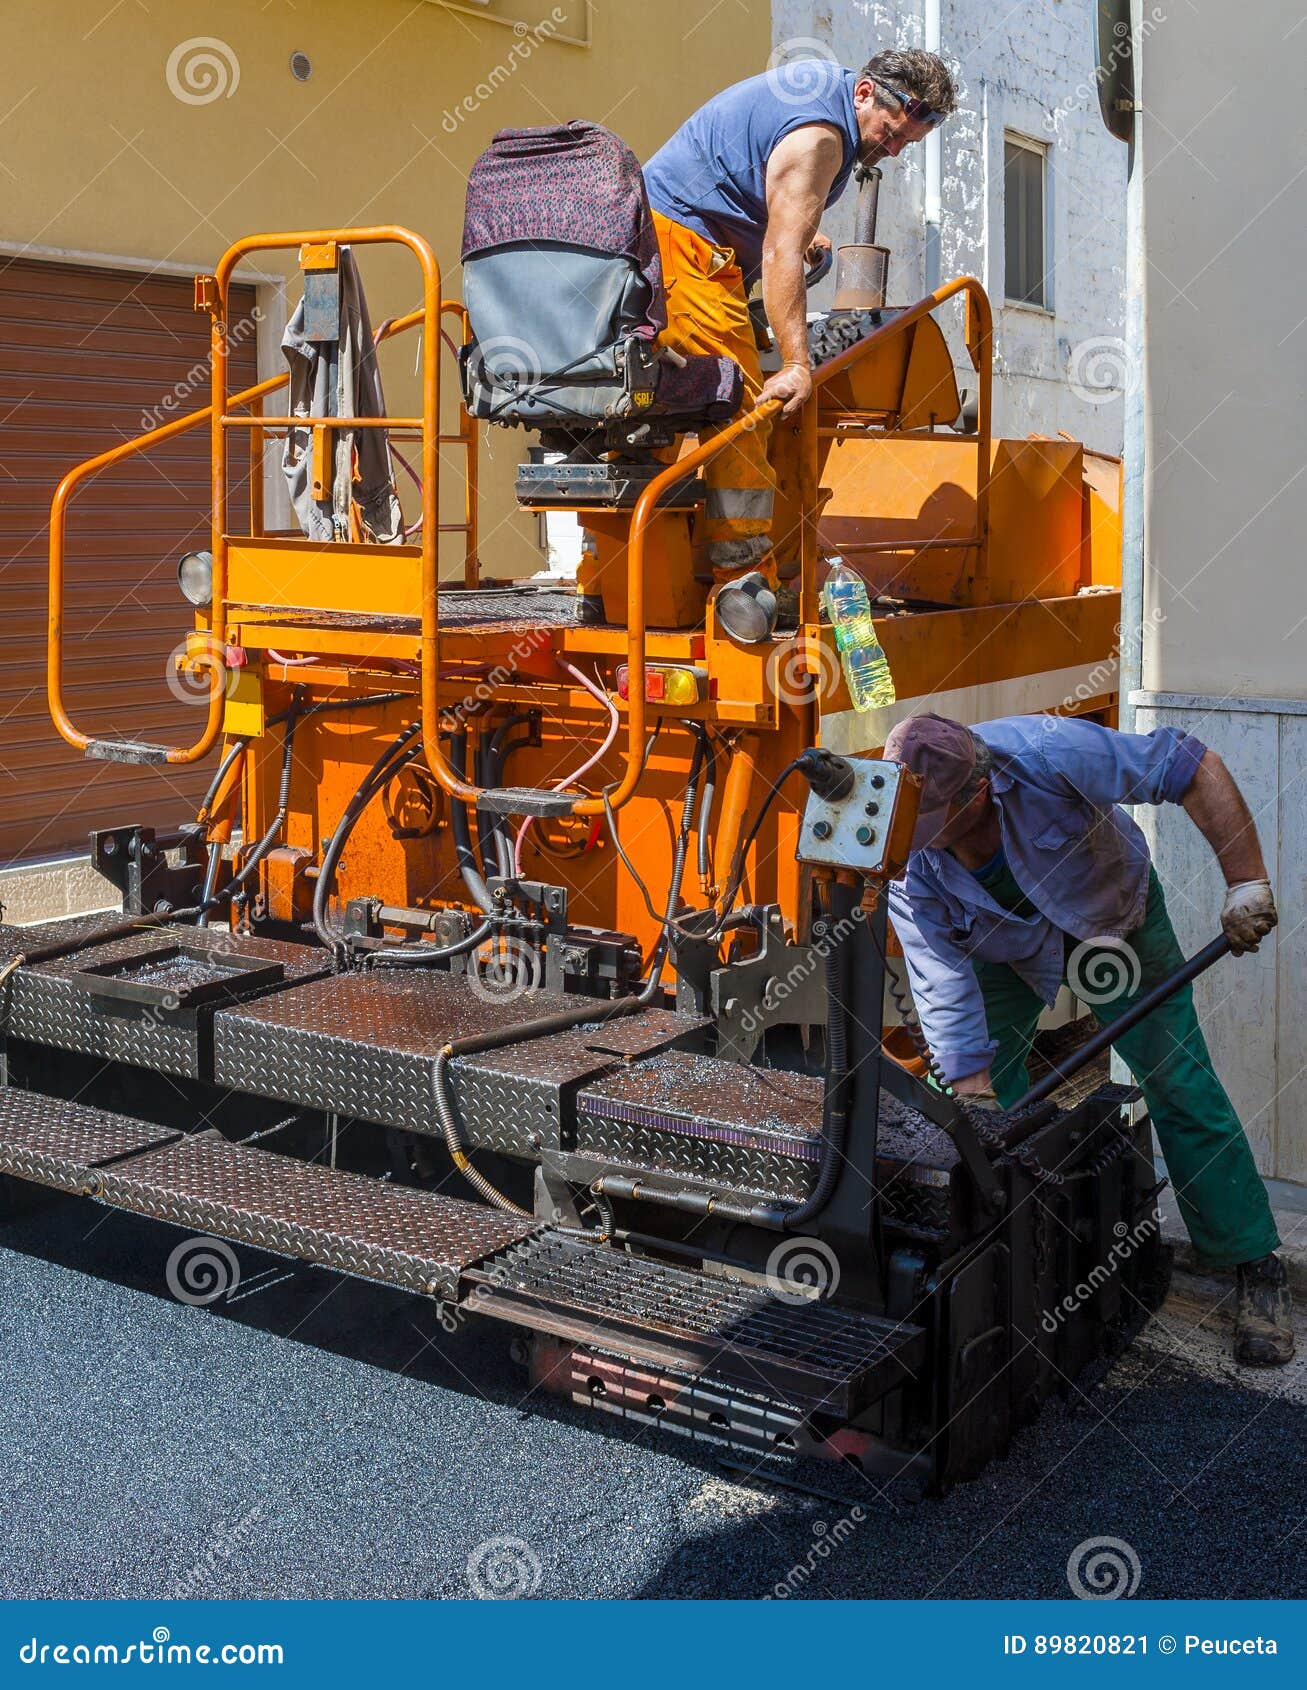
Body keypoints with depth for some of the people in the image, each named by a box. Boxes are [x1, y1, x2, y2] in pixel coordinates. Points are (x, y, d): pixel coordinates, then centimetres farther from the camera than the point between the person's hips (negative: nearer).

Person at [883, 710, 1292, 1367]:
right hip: (1001, 946, 2)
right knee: (968, 1082, -9)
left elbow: (1194, 769, -32)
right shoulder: (906, 867, -31)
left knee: (1180, 1085, -5)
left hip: (1113, 915, -2)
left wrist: (1246, 881, -35)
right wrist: (976, 1099, -32)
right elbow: (945, 990, -28)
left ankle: (1255, 1268, 6)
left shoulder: (1047, 752, -40)